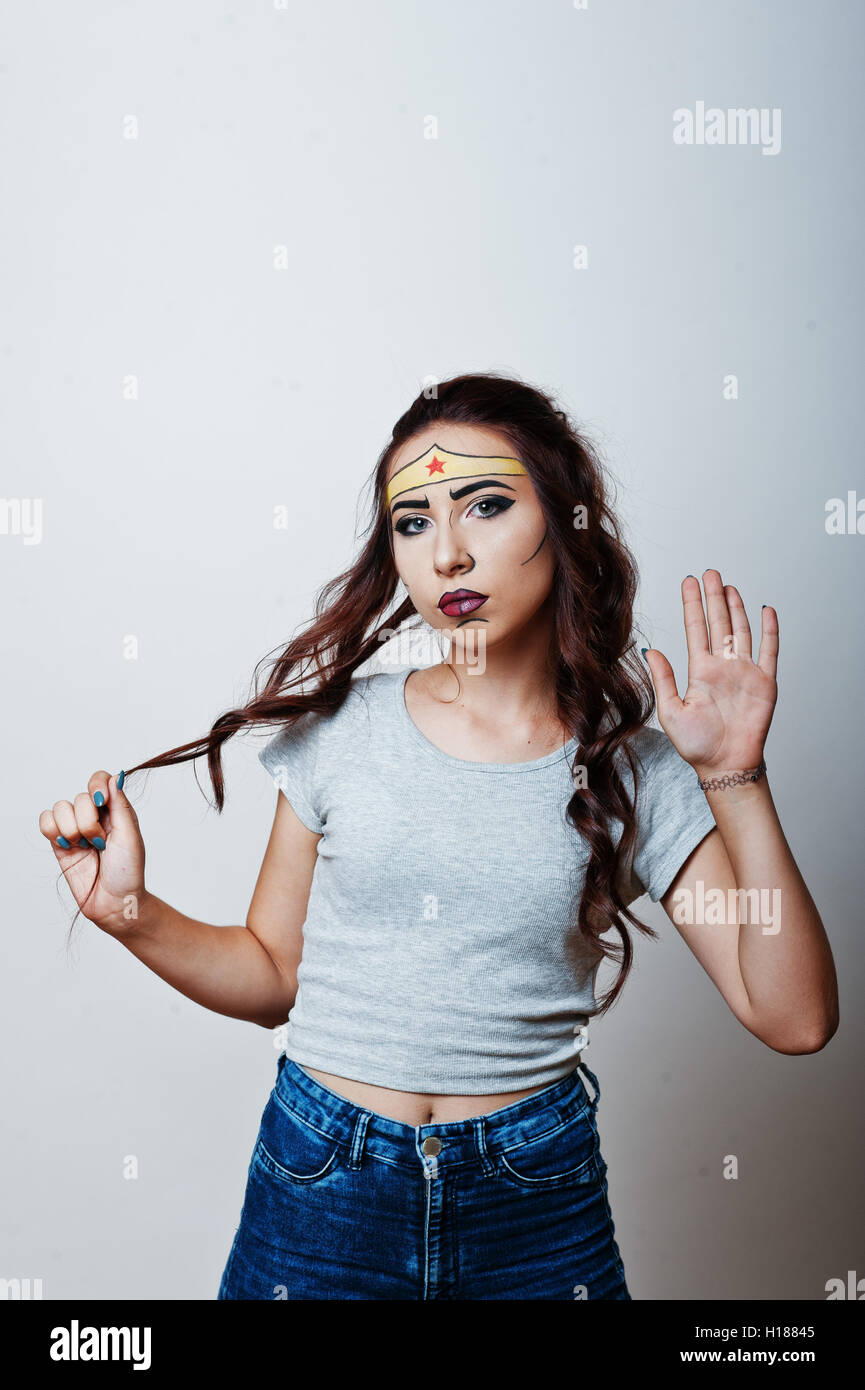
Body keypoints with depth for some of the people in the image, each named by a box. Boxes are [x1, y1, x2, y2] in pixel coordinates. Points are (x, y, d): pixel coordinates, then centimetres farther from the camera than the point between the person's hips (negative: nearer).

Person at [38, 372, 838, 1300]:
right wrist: (132, 913, -12)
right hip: (323, 1186, 1)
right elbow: (273, 977, 3)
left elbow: (795, 1018, -12)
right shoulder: (342, 728, -6)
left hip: (538, 1199, 0)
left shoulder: (634, 769, -7)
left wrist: (735, 777, -18)